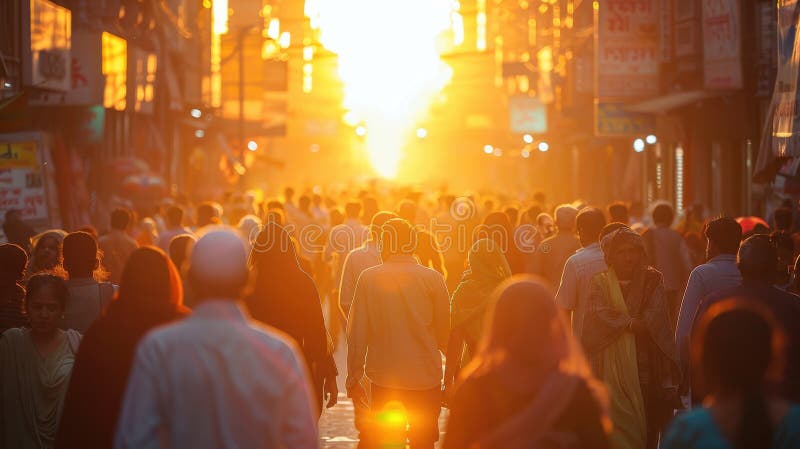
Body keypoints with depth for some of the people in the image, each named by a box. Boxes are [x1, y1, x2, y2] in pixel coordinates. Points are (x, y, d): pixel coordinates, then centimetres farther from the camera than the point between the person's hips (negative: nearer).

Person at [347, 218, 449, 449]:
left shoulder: (368, 278, -4)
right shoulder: (433, 278, -4)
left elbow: (357, 334, -3)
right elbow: (445, 332, 0)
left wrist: (353, 378, 4)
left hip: (384, 380, 0)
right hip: (426, 378, 0)